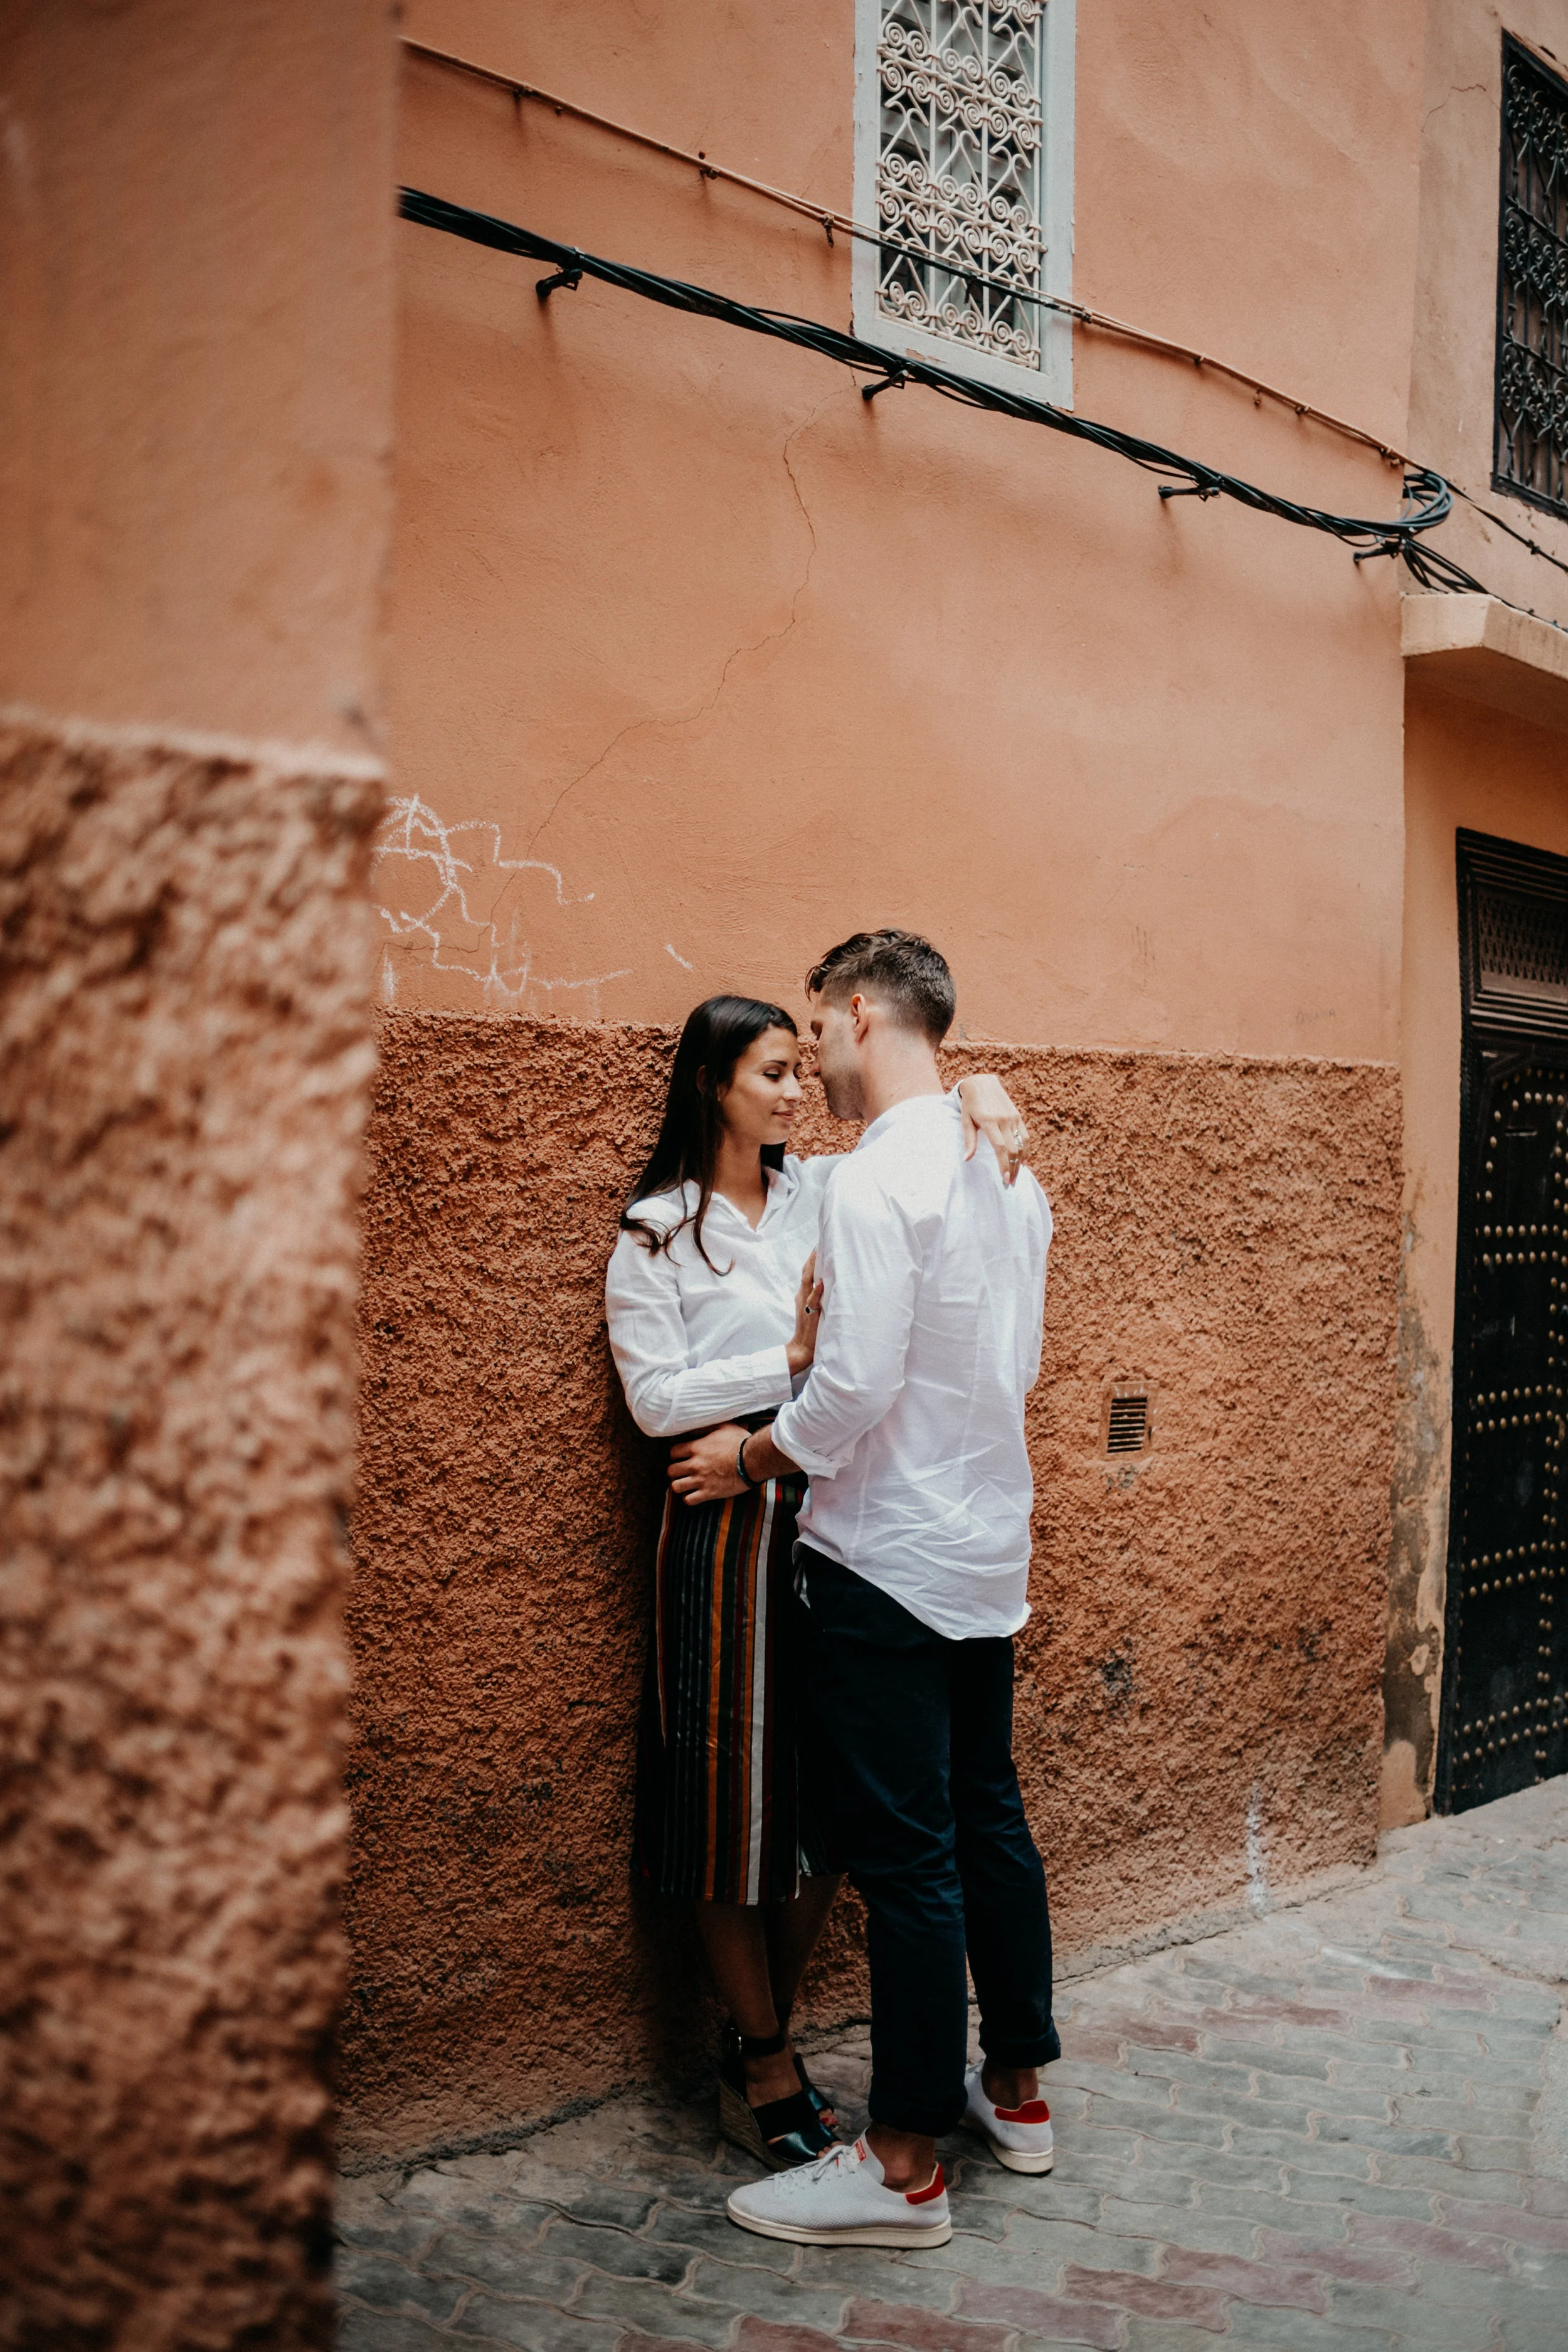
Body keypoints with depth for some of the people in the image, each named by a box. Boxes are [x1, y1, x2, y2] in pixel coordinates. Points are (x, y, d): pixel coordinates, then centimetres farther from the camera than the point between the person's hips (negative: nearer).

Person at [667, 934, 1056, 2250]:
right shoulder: (1006, 1170, 8)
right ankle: (1016, 2088, 33)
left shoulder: (878, 1180, -19)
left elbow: (855, 1385, -23)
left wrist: (751, 1461, -8)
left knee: (903, 1856, -1)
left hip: (889, 1560, -9)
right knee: (988, 1819, 19)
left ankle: (906, 2166, 10)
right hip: (989, 1546, 9)